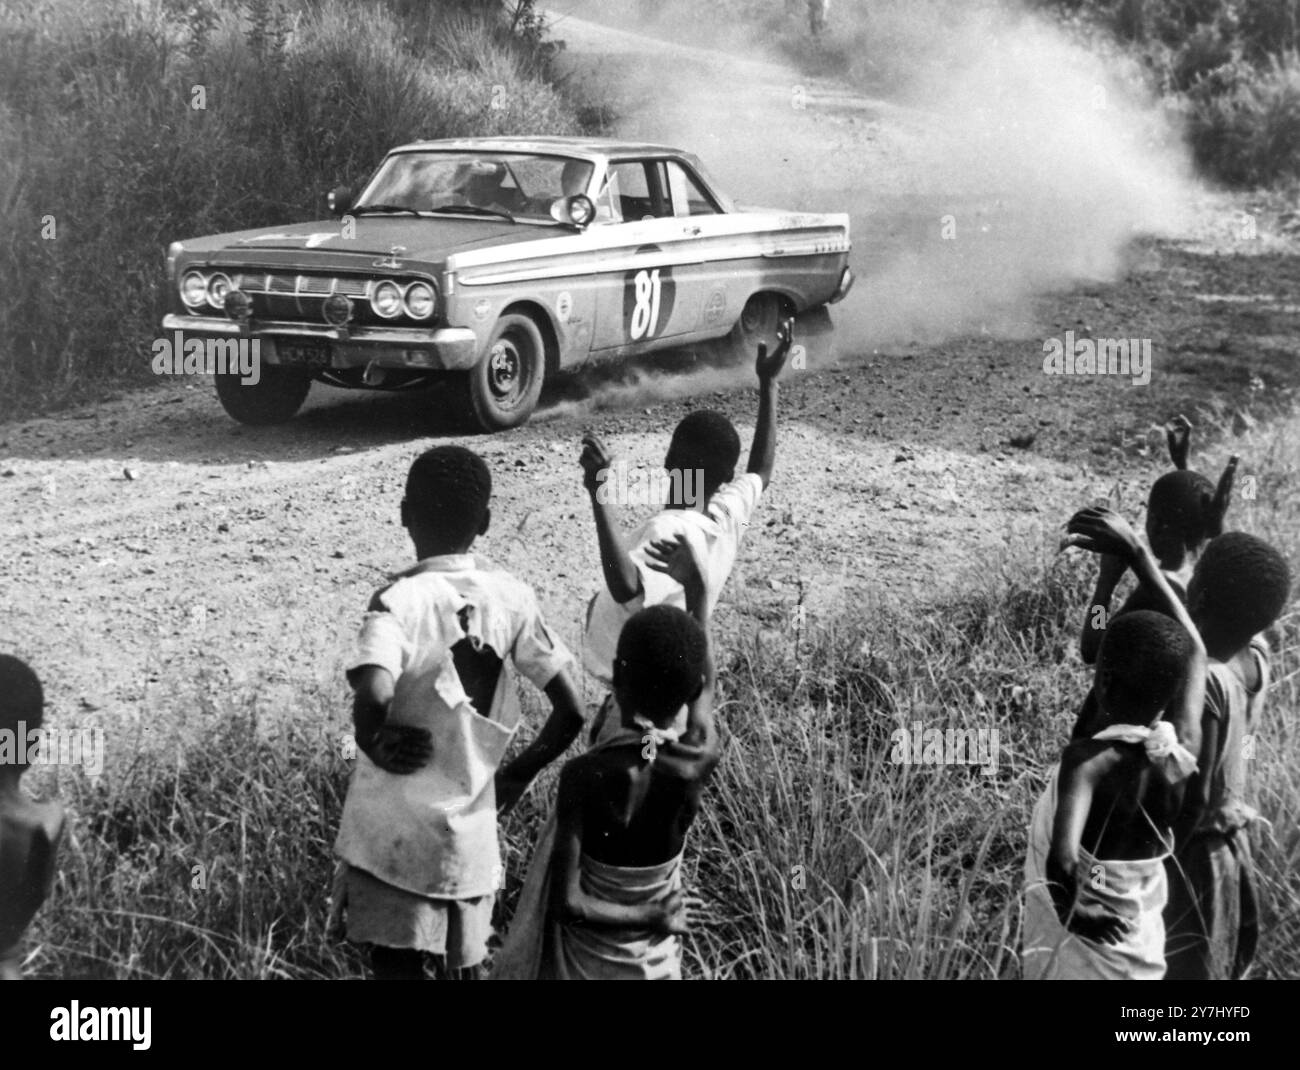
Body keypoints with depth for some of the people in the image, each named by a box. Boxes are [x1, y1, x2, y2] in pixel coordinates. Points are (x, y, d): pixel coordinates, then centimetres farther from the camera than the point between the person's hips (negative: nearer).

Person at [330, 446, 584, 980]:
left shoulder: (400, 601, -16)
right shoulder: (512, 597, -2)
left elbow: (374, 696, -35)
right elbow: (570, 711, -2)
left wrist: (373, 743, -15)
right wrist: (517, 775, 11)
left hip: (394, 831, -4)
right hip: (471, 831, 4)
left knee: (396, 965, 5)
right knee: (464, 966, 18)